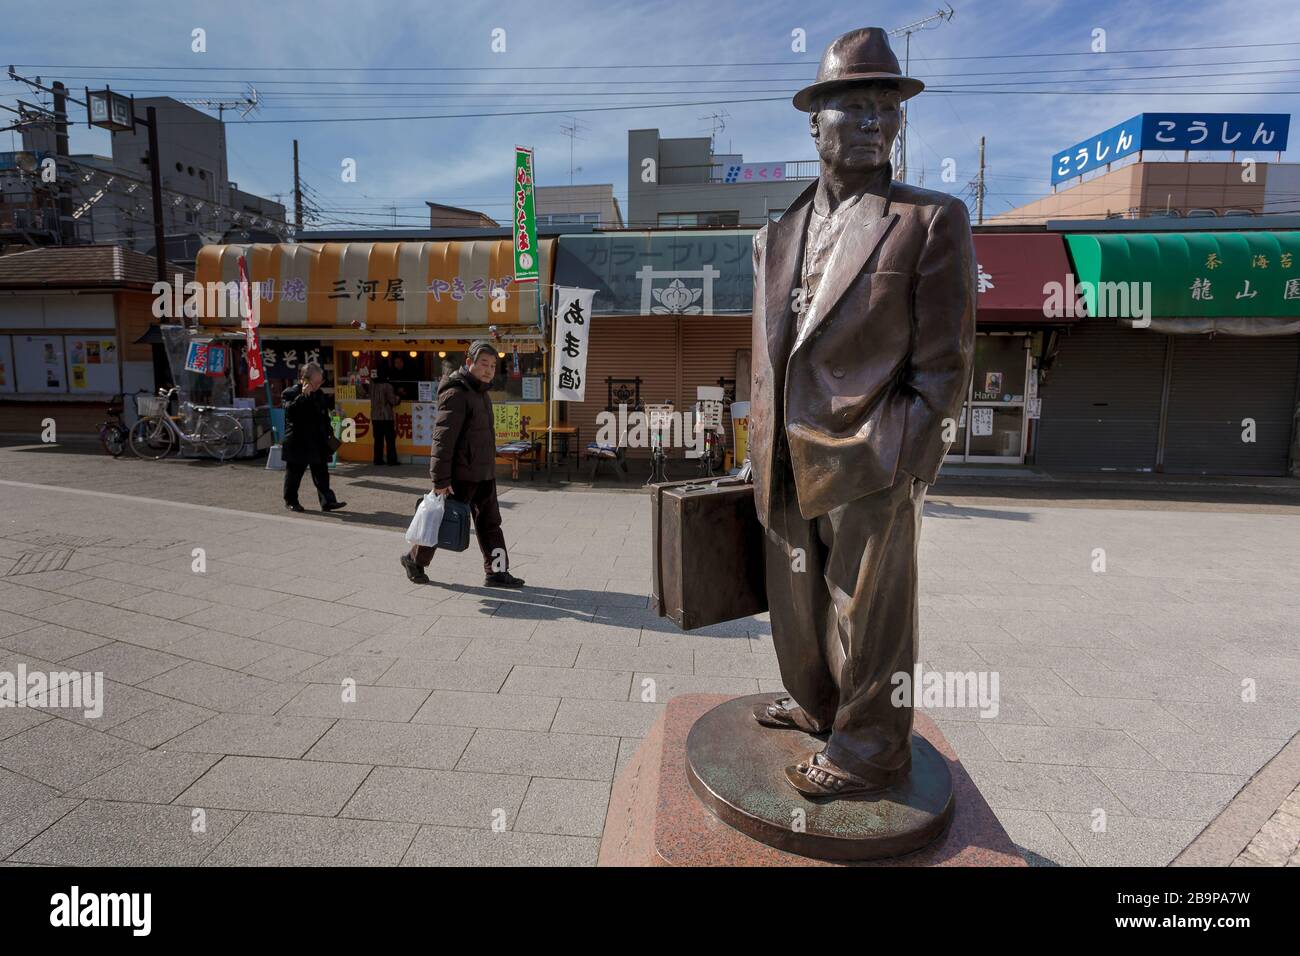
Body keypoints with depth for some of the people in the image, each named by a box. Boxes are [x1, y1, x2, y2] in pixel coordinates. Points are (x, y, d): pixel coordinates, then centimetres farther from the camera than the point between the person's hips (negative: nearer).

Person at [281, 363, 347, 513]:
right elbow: (290, 410, -26)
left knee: (322, 474, 3)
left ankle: (327, 501, 3)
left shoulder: (319, 394, 11)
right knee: (294, 473, 7)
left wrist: (329, 432, 13)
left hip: (318, 444, 5)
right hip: (298, 444, -5)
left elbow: (325, 415, 19)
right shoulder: (290, 393, -8)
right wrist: (303, 395, -28)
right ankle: (290, 501, 21)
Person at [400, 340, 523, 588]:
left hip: (484, 474, 9)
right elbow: (443, 439, -22)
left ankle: (497, 571, 17)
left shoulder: (482, 393, 13)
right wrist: (441, 480, -24)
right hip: (461, 474, -9)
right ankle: (414, 560, 26)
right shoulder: (456, 394, -18)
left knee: (490, 522, 10)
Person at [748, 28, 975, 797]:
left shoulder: (932, 219, -3)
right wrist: (762, 445, 12)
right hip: (786, 465, 6)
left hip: (868, 467, -5)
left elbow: (944, 363, -7)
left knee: (868, 616, 7)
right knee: (799, 600, 20)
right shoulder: (778, 230, 13)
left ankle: (869, 753, 28)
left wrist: (909, 467, -12)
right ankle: (815, 705, 43)